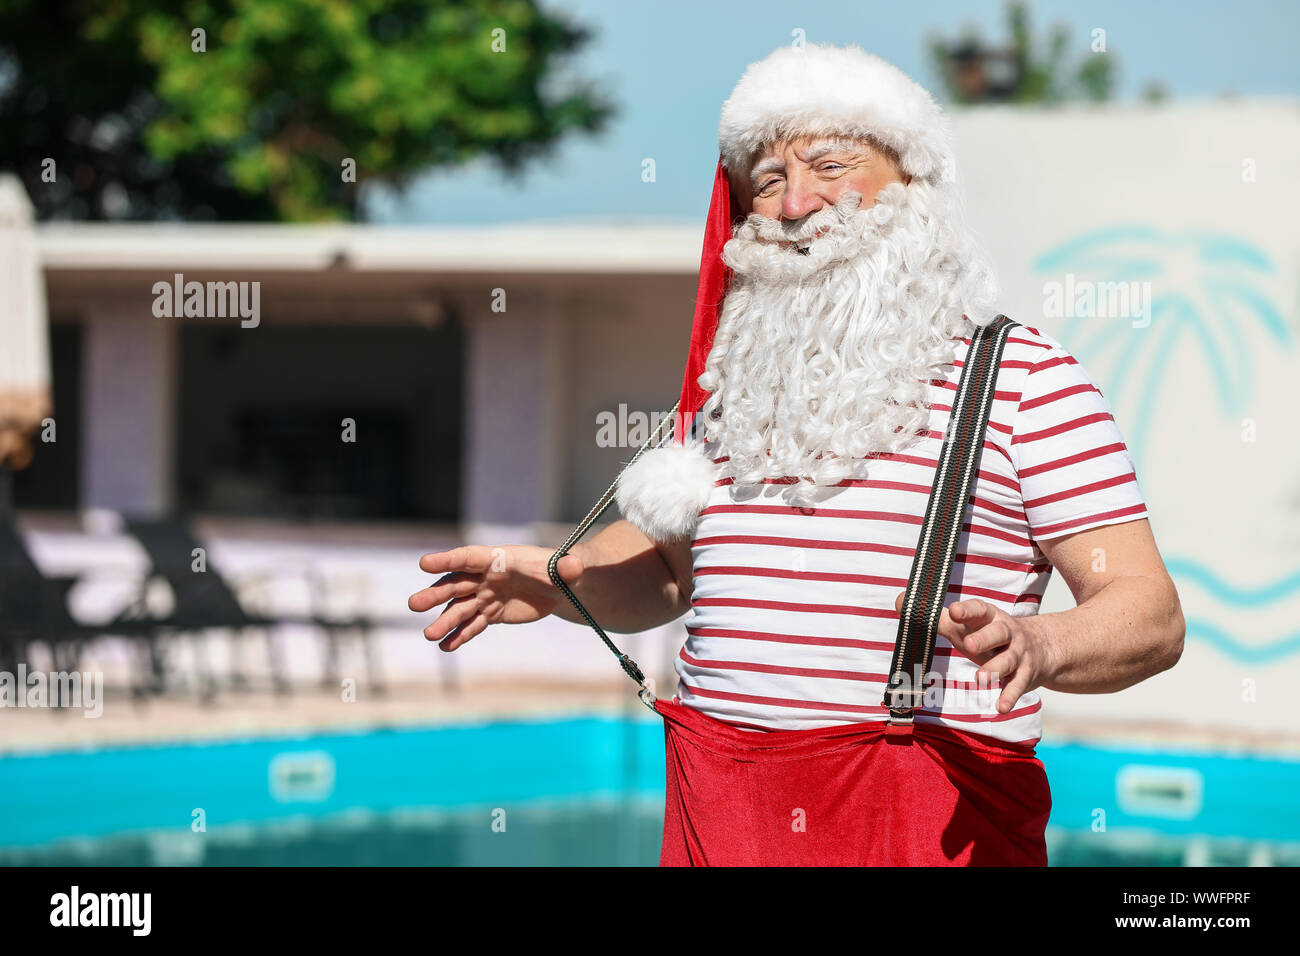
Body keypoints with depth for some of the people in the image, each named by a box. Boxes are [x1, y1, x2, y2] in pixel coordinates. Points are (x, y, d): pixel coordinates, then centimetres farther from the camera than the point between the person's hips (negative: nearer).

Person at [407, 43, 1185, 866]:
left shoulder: (1025, 375, -2)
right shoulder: (738, 380, 16)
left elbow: (1150, 615, -7)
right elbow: (662, 567, 29)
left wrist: (1037, 647, -28)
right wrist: (559, 581, 7)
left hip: (936, 824, -5)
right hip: (721, 808, 5)